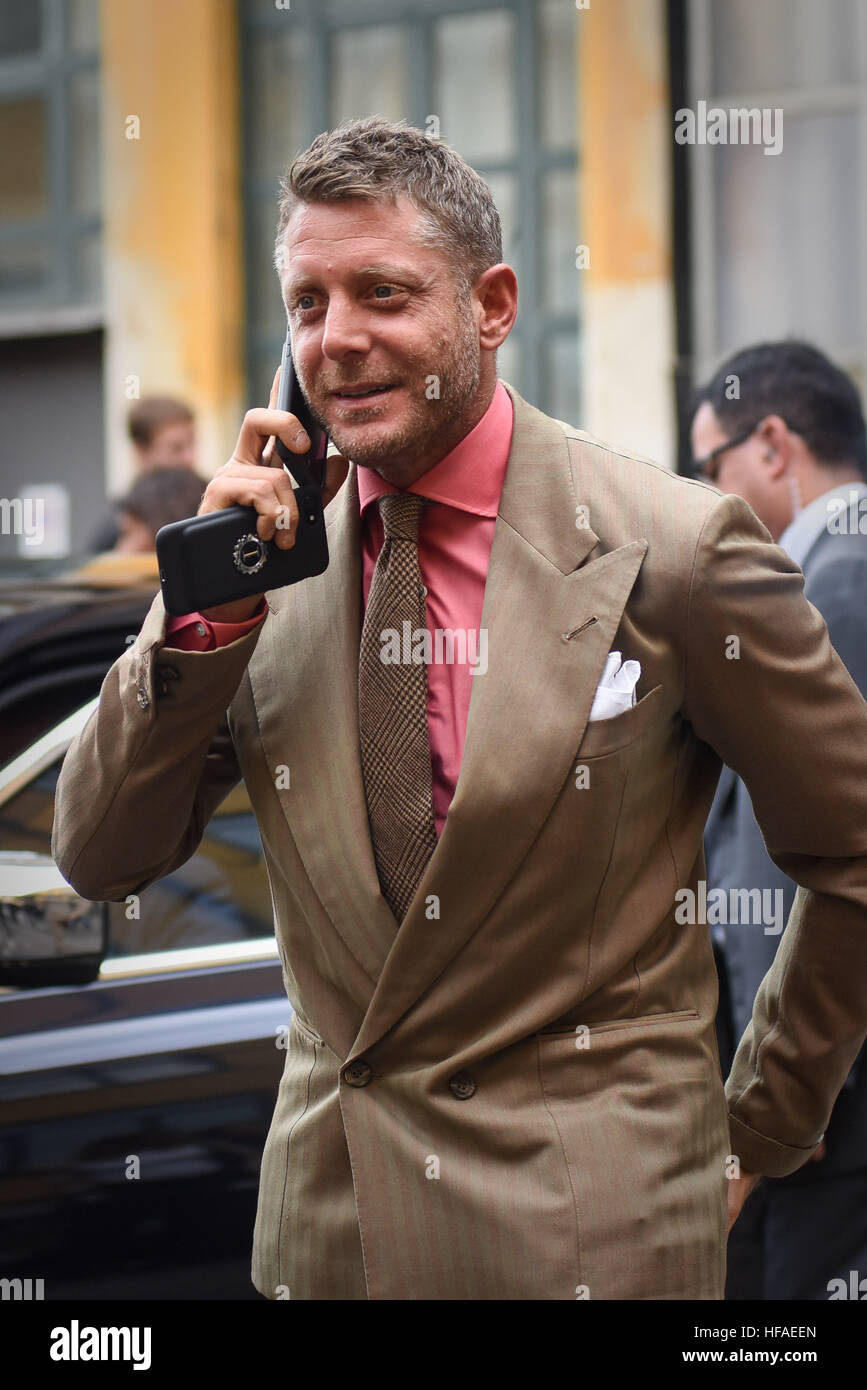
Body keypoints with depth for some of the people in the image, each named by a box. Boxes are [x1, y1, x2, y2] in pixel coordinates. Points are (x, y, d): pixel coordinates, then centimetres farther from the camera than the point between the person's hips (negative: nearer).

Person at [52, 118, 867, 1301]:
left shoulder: (675, 553, -11)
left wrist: (761, 1130, 4)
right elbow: (99, 859, 0)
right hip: (327, 1213, 4)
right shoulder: (276, 554, 2)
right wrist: (207, 614, -13)